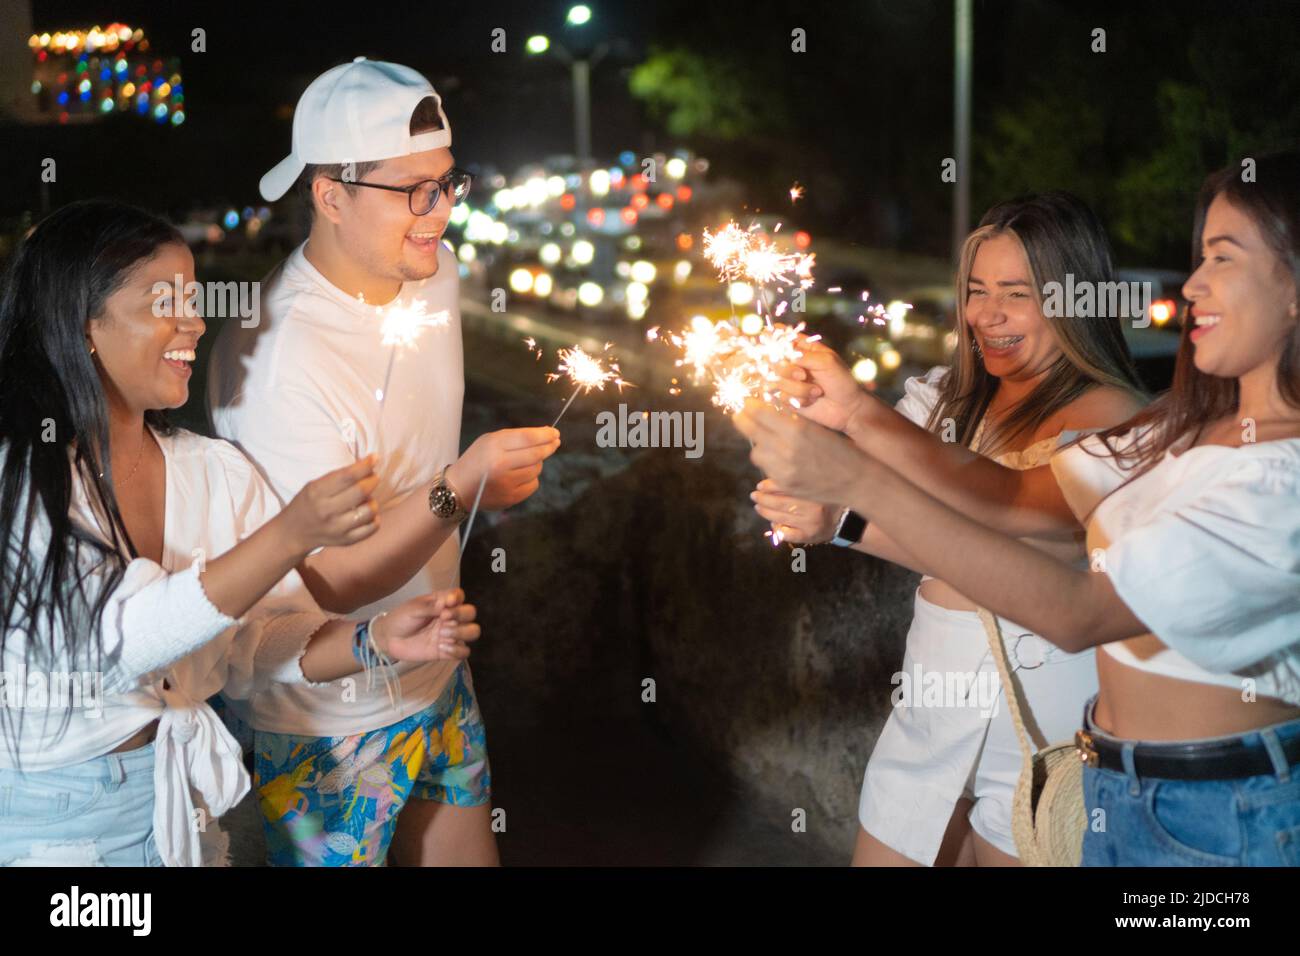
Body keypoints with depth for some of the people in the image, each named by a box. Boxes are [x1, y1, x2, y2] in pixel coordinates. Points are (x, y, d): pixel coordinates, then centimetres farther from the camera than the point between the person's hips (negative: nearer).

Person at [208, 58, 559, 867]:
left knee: (467, 850, 19)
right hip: (329, 725, -7)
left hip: (436, 679, 8)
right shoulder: (275, 355, -29)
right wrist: (457, 489, -35)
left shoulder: (432, 271, -1)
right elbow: (329, 582, -27)